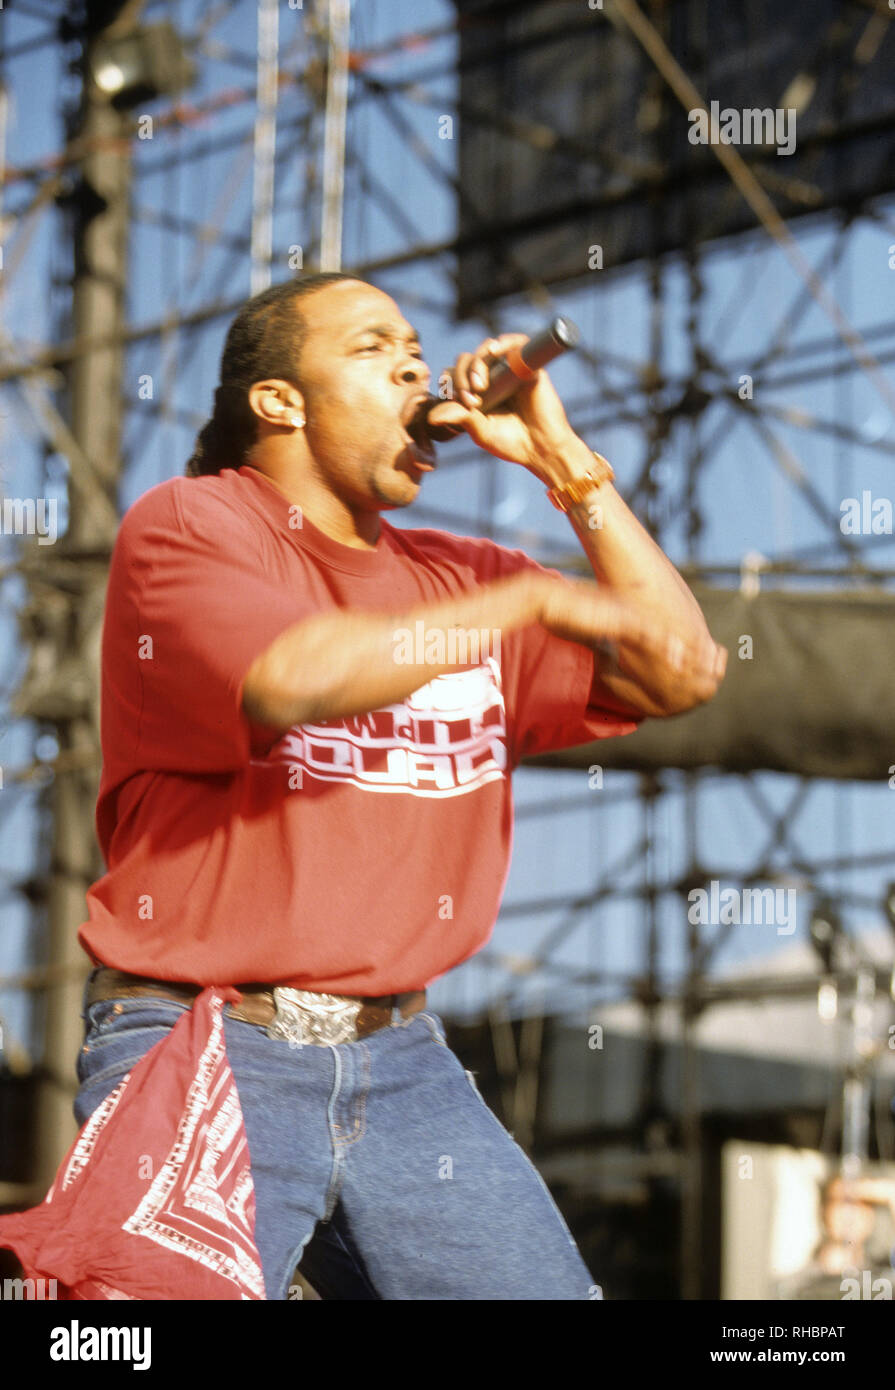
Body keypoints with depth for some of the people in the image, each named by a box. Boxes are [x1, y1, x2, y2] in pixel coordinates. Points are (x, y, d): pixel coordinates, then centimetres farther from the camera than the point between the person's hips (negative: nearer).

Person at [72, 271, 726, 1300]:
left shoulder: (458, 579, 17)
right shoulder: (185, 525, -2)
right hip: (199, 1056, -6)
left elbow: (680, 673, 12)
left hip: (401, 1061, 6)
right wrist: (534, 600, -12)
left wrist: (562, 462, 8)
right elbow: (292, 678, -22)